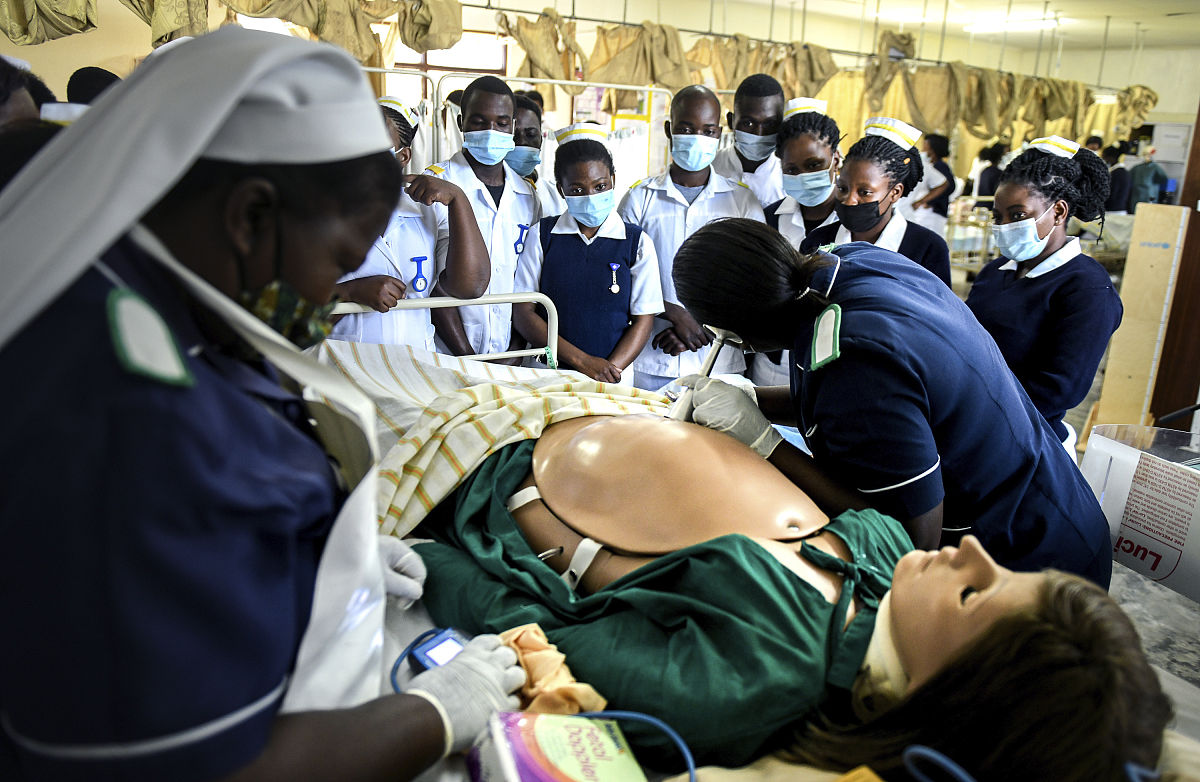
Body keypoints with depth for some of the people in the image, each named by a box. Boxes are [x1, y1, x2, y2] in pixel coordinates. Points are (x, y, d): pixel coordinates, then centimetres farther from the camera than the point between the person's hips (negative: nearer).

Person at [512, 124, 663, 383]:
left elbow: (643, 320, 3)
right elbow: (522, 313, 1)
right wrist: (581, 360, -9)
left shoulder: (637, 243, 6)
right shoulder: (542, 236, 6)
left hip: (613, 381, -1)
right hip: (546, 375, 1)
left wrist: (609, 371, -13)